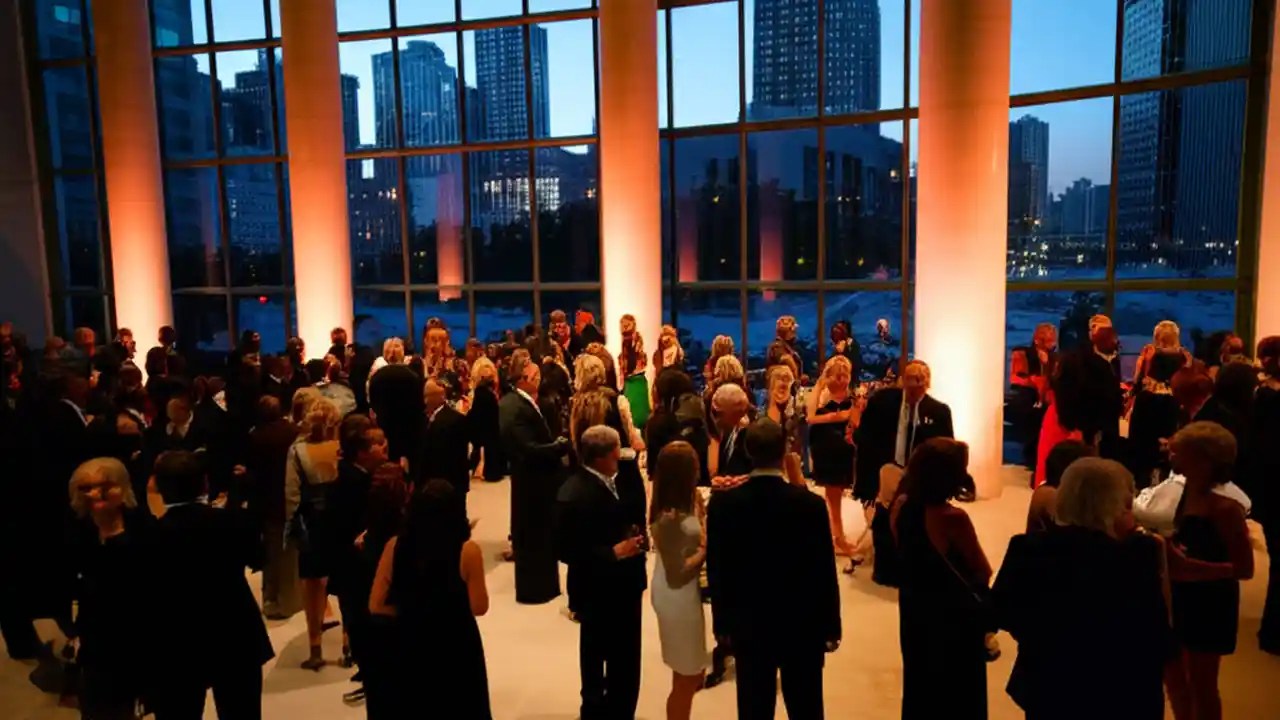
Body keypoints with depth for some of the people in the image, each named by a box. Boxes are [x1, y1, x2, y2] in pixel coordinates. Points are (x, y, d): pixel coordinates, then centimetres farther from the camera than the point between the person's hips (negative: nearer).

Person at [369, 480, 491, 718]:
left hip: (410, 646, 3)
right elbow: (479, 607, -12)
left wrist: (410, 610, 9)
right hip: (456, 648, -2)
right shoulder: (467, 550, -18)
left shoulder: (395, 546, -10)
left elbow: (376, 605, -5)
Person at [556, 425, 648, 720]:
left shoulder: (622, 479, -2)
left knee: (626, 660, 21)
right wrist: (614, 553, -24)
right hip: (597, 592, -7)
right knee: (595, 660, 16)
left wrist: (639, 540, -4)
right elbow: (566, 551, -23)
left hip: (625, 585, 7)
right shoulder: (573, 495, -24)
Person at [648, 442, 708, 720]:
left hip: (684, 595, 9)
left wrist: (699, 508, -3)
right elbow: (677, 573, -24)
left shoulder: (682, 504, 0)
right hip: (678, 599, -9)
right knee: (686, 679, 10)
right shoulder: (670, 518, -27)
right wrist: (706, 548, -16)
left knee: (691, 675, 24)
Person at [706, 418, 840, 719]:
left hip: (747, 625, 1)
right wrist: (831, 626, 3)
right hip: (802, 626, -1)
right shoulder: (810, 503, -16)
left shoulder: (723, 503, -12)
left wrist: (722, 623, 8)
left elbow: (717, 570, -4)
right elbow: (824, 571, -10)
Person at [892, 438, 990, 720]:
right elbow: (983, 572, -14)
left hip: (913, 606, 6)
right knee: (957, 689, 15)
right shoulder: (953, 518, -29)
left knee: (919, 678, 24)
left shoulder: (901, 505, -10)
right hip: (954, 613, -6)